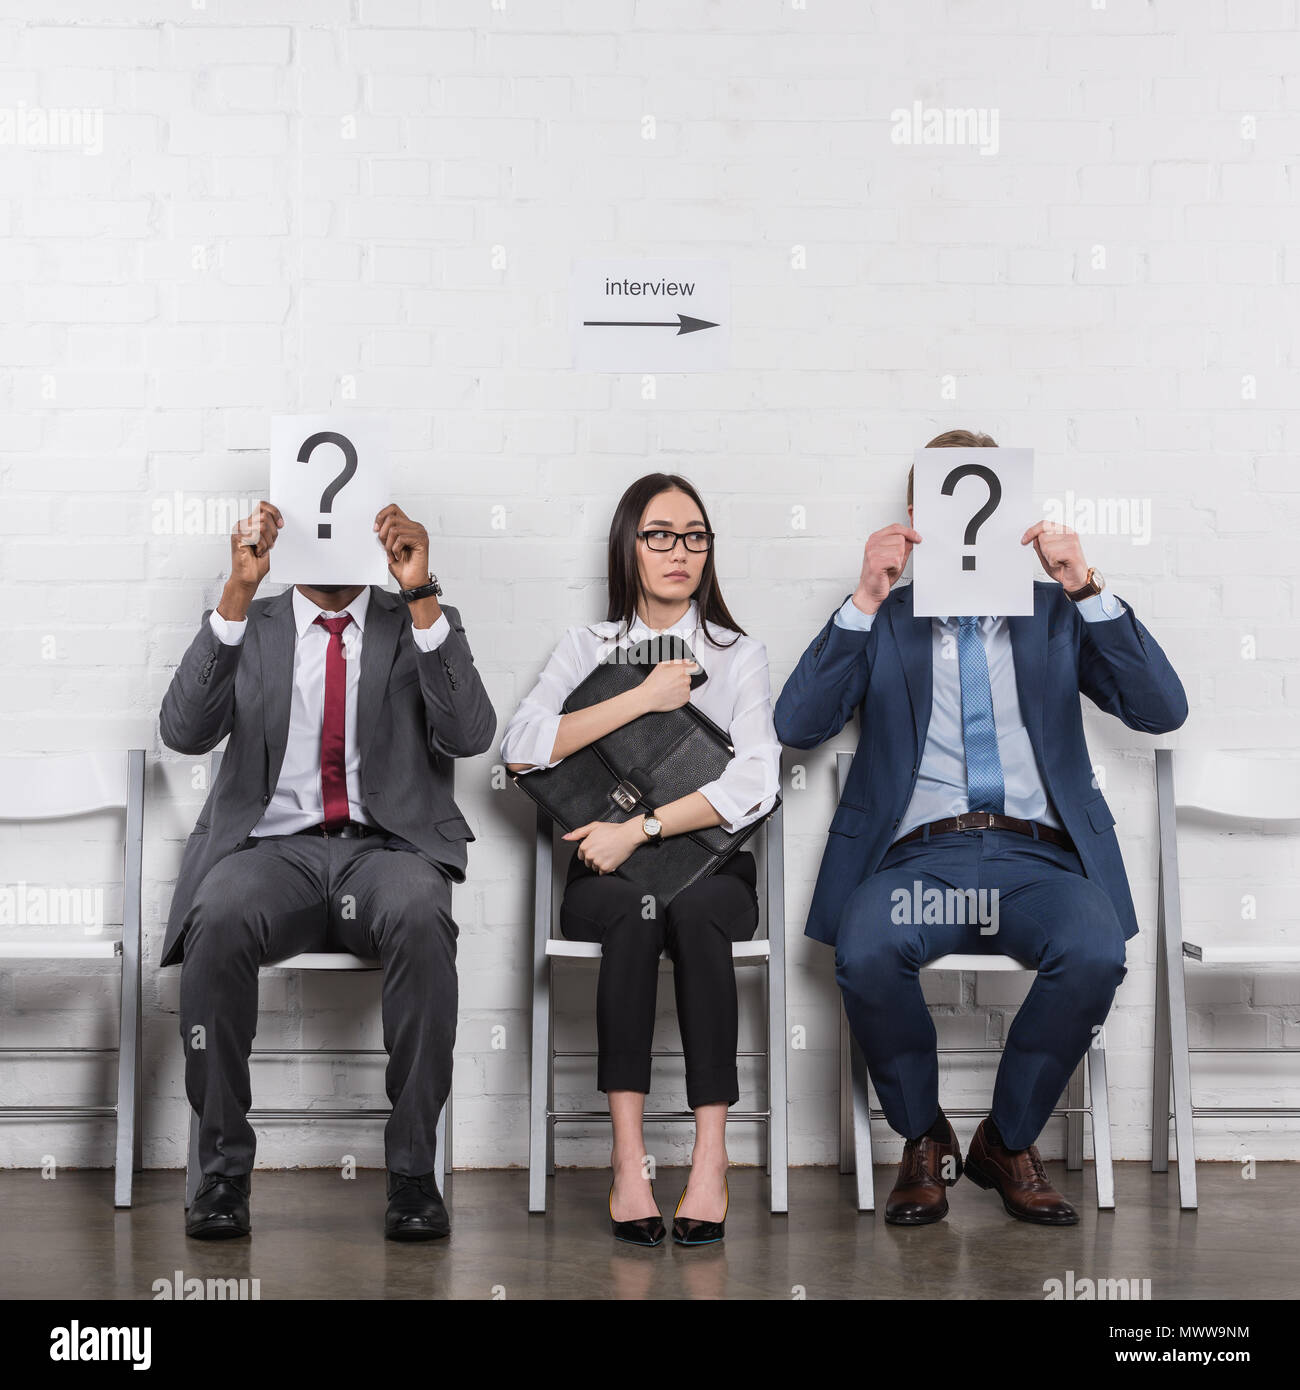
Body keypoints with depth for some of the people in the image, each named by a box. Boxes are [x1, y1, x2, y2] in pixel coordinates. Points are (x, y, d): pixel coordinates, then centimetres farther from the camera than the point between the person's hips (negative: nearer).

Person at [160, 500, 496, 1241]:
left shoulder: (425, 624, 13)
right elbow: (184, 732, -4)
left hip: (388, 849, 0)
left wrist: (421, 595, -13)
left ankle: (413, 1170, -23)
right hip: (272, 848, 1)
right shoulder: (246, 626, 14)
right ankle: (224, 1167, -18)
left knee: (421, 917, -35)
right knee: (219, 918, -33)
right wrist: (240, 592, -11)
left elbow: (469, 735, -6)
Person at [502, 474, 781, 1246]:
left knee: (695, 909, -35)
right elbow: (520, 749, -6)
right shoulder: (588, 647, 12)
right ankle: (628, 1155, -34)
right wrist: (643, 698, -12)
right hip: (607, 871, 1)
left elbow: (755, 782, -9)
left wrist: (640, 829, -18)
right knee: (635, 911, -34)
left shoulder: (739, 655, 8)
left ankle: (711, 1156, -35)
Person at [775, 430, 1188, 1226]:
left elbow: (1162, 710, 5)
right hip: (919, 853, -1)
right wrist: (866, 600, -5)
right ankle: (925, 1141, -5)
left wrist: (1087, 587, -3)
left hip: (1037, 854, 1)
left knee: (1095, 952, -32)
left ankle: (1009, 1142, -5)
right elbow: (799, 726, 1)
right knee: (865, 950, -34)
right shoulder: (882, 621, 17)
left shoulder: (1056, 614, 19)